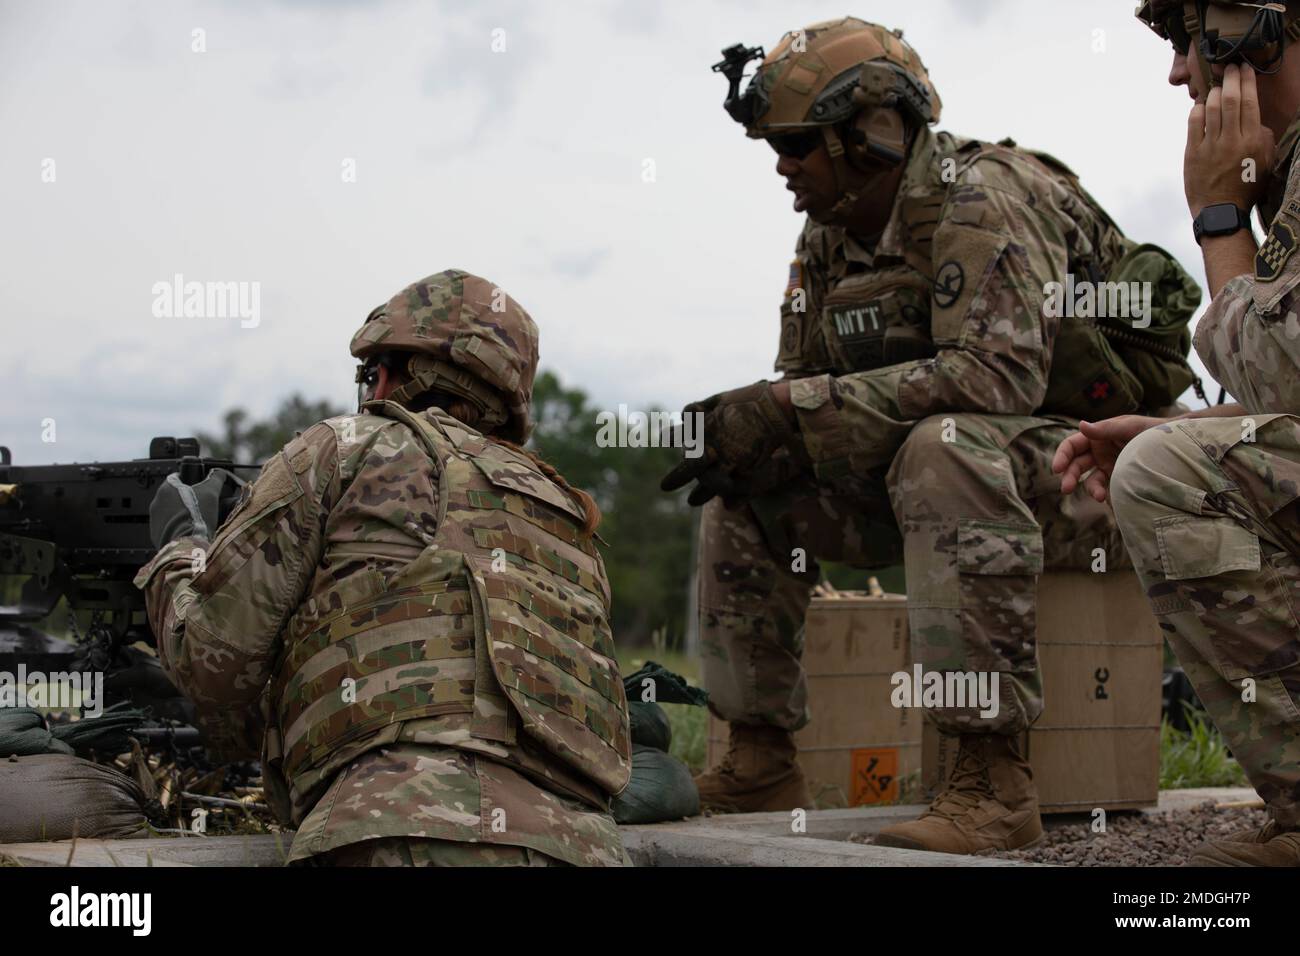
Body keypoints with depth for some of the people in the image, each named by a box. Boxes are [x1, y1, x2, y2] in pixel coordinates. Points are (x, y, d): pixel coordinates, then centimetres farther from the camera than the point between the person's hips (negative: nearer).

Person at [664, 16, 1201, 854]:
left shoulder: (981, 197, -20)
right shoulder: (829, 237, 6)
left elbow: (999, 373, -34)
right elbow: (805, 384, 8)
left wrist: (791, 409, -34)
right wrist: (749, 427, -18)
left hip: (1087, 464, -8)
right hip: (941, 471, 9)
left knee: (946, 451, -39)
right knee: (744, 491, -1)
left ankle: (994, 779, -36)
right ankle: (760, 766, 3)